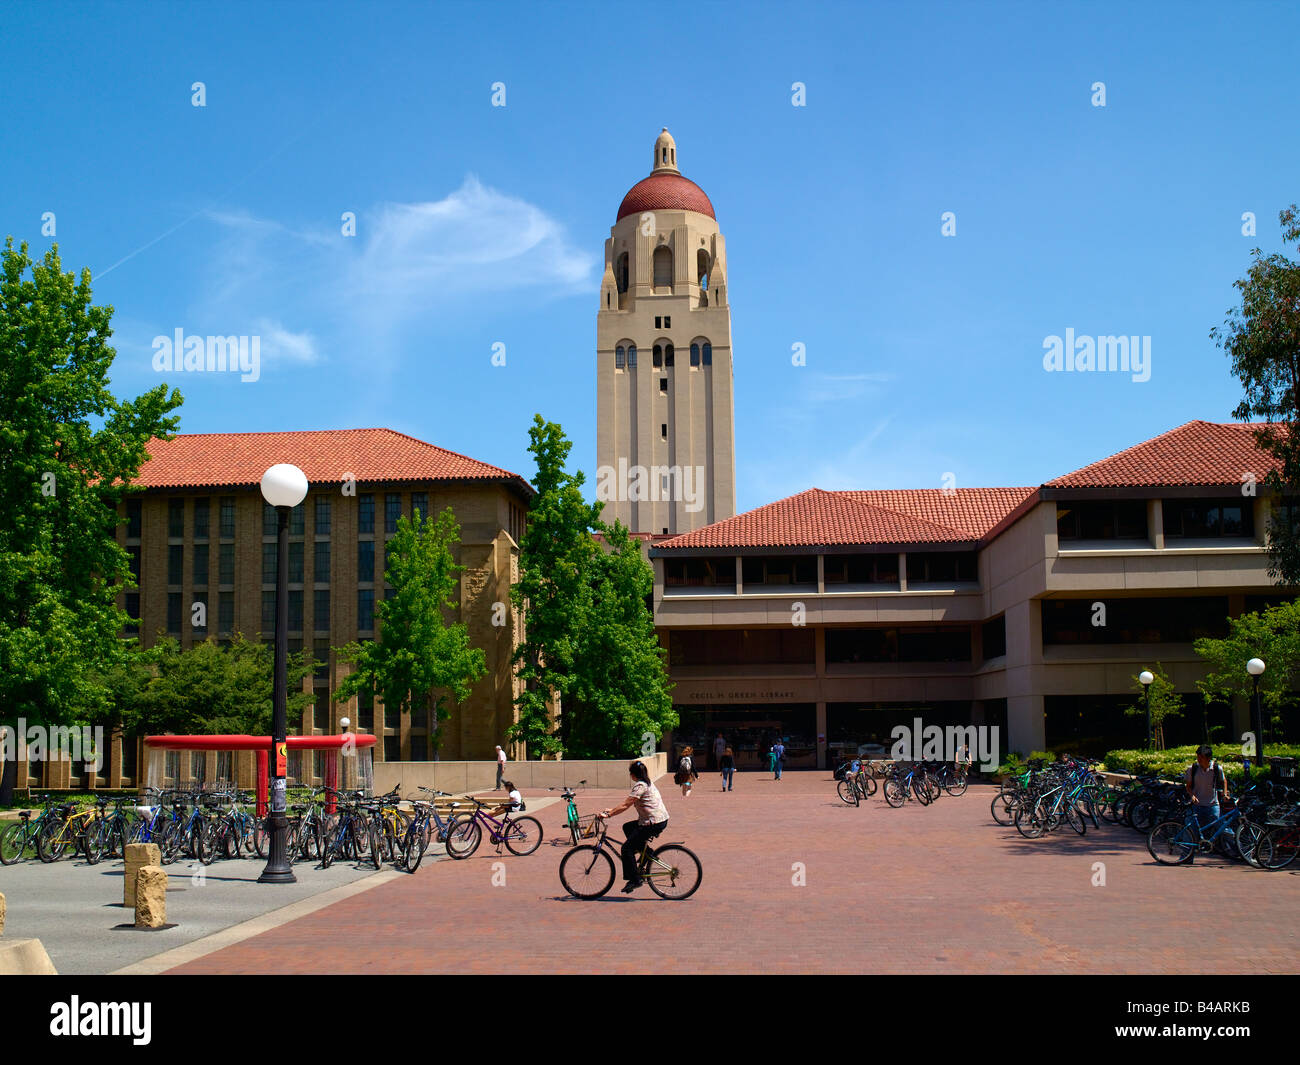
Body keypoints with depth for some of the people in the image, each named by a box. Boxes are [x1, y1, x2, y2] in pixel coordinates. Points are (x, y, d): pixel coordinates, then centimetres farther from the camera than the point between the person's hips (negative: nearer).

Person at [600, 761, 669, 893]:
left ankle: (635, 880, -4)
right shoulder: (647, 783, 17)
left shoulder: (640, 786, -14)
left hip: (654, 823, -10)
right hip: (661, 819, 10)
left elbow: (625, 805, -17)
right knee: (627, 827, 25)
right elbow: (627, 803, 21)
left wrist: (608, 815, -11)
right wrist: (611, 810, 19)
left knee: (626, 849, -5)